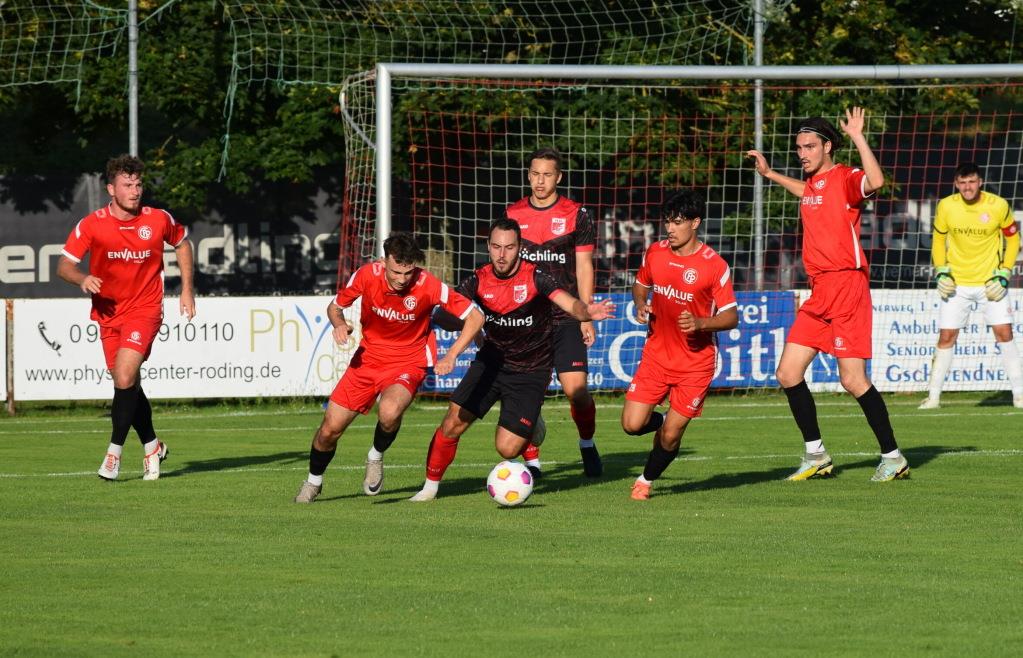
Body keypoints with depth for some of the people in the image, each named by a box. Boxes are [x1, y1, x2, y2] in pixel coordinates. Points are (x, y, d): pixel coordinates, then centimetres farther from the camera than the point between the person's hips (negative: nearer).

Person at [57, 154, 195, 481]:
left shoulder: (159, 220, -6)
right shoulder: (91, 224, -9)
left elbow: (182, 243, 14)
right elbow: (64, 265, -9)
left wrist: (187, 291, 12)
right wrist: (82, 279, -32)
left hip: (144, 310, -2)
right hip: (108, 313, 2)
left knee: (124, 377, -19)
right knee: (128, 385, 10)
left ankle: (114, 453, -12)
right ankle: (152, 446, 30)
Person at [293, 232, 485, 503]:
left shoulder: (428, 285, -22)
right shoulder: (367, 275, -15)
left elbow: (475, 316, -14)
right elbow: (335, 306, 4)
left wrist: (451, 356, -25)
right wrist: (340, 324, -19)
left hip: (408, 364, -3)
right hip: (368, 357, 3)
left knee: (389, 412, -35)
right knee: (330, 428, 1)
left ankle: (376, 457, -1)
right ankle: (313, 482, 31)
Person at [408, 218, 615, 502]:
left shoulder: (534, 278, -19)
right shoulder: (479, 280, -8)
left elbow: (571, 304, -30)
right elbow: (442, 316, -9)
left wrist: (587, 312, -53)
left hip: (530, 372, -3)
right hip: (490, 362, 3)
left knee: (507, 449, -10)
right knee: (453, 424, -10)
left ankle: (532, 429, 26)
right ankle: (431, 486, 12)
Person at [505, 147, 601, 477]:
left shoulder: (576, 215, 1)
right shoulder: (512, 214, 7)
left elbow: (584, 267, 3)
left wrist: (586, 317, -2)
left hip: (565, 318, -2)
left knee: (576, 388, -9)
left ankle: (587, 443, 17)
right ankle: (531, 460, 7)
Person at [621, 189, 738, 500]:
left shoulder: (714, 265, -13)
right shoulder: (655, 253, 0)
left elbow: (731, 317, -9)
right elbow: (640, 285, 20)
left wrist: (700, 323, -27)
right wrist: (640, 306, -2)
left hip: (696, 361, -4)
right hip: (657, 354, 4)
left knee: (670, 436, -3)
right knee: (632, 425, -8)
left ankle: (646, 481, 24)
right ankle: (661, 421, 26)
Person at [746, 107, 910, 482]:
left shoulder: (845, 178, -9)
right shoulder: (814, 182, 16)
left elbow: (875, 182, -33)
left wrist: (858, 137, -30)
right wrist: (770, 174, 45)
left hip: (847, 286, -9)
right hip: (819, 292, 9)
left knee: (853, 380, -10)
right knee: (788, 374, 6)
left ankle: (893, 457, 1)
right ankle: (816, 456, 17)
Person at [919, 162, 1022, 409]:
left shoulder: (998, 206, -11)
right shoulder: (946, 206, -7)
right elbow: (938, 239, 8)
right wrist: (941, 271, -4)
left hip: (990, 282, -1)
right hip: (956, 282, 1)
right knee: (946, 337, -1)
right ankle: (933, 396, 7)